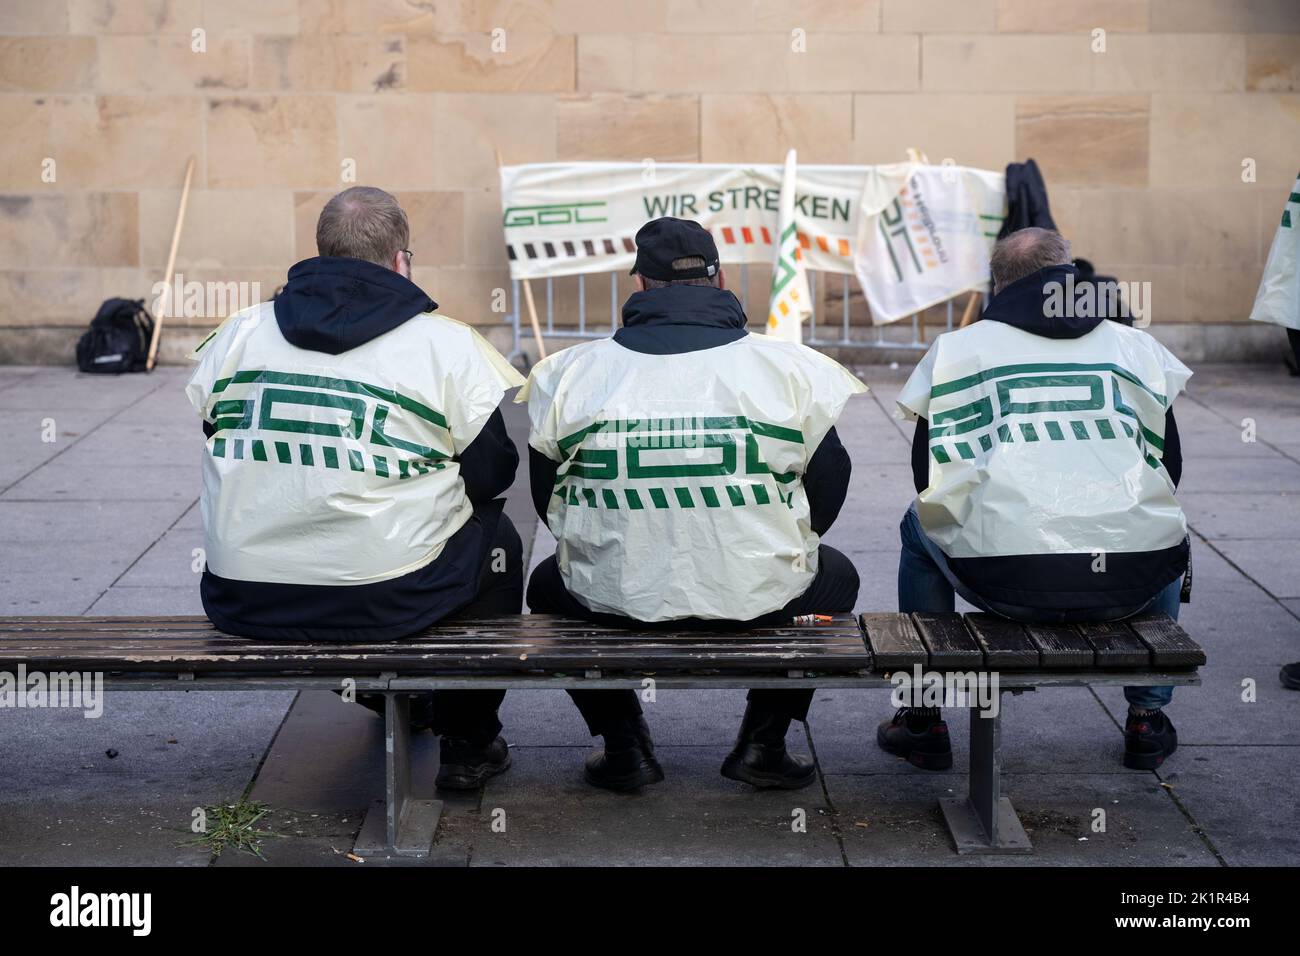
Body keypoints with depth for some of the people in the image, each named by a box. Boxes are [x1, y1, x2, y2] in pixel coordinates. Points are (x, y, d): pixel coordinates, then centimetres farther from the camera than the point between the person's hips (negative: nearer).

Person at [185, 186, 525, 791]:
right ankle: (467, 743, 30)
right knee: (495, 537, 25)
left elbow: (205, 430, 16)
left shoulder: (239, 333, 5)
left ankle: (396, 695, 44)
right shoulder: (448, 344, -4)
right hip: (384, 603, -4)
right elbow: (492, 475, 0)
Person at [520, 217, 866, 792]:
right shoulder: (791, 367, -2)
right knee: (836, 577, 32)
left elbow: (547, 493, 9)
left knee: (548, 584, 35)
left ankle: (623, 744, 24)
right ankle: (762, 743, 21)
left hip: (611, 597, 1)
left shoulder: (571, 372, -1)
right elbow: (829, 480, 6)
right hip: (760, 597, 0)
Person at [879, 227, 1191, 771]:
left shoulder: (956, 348, 12)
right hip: (1132, 585, 2)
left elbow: (928, 474, 16)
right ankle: (1148, 718, 33)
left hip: (1004, 581, -2)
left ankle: (923, 723, 30)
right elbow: (1170, 466, 22)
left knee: (919, 528, 30)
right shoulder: (1136, 345, 17)